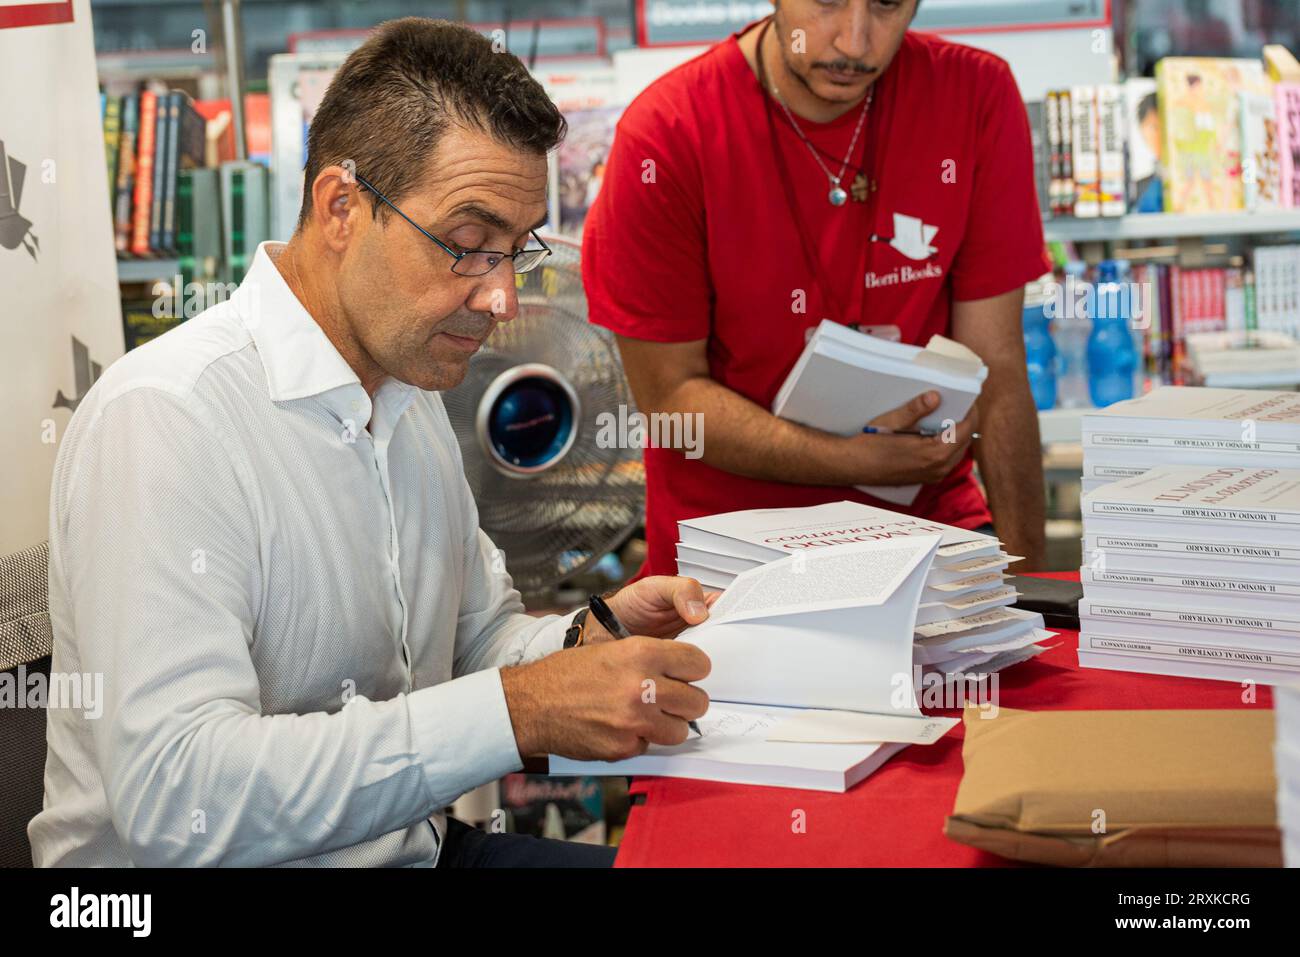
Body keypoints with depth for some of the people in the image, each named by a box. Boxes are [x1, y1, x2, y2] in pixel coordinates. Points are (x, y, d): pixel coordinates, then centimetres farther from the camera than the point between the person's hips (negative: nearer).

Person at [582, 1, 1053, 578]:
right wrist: (858, 460, -23)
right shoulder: (666, 135, -13)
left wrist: (1028, 579, -11)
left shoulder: (977, 97, -6)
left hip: (925, 516, 2)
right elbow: (670, 393, -9)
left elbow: (995, 364, -3)